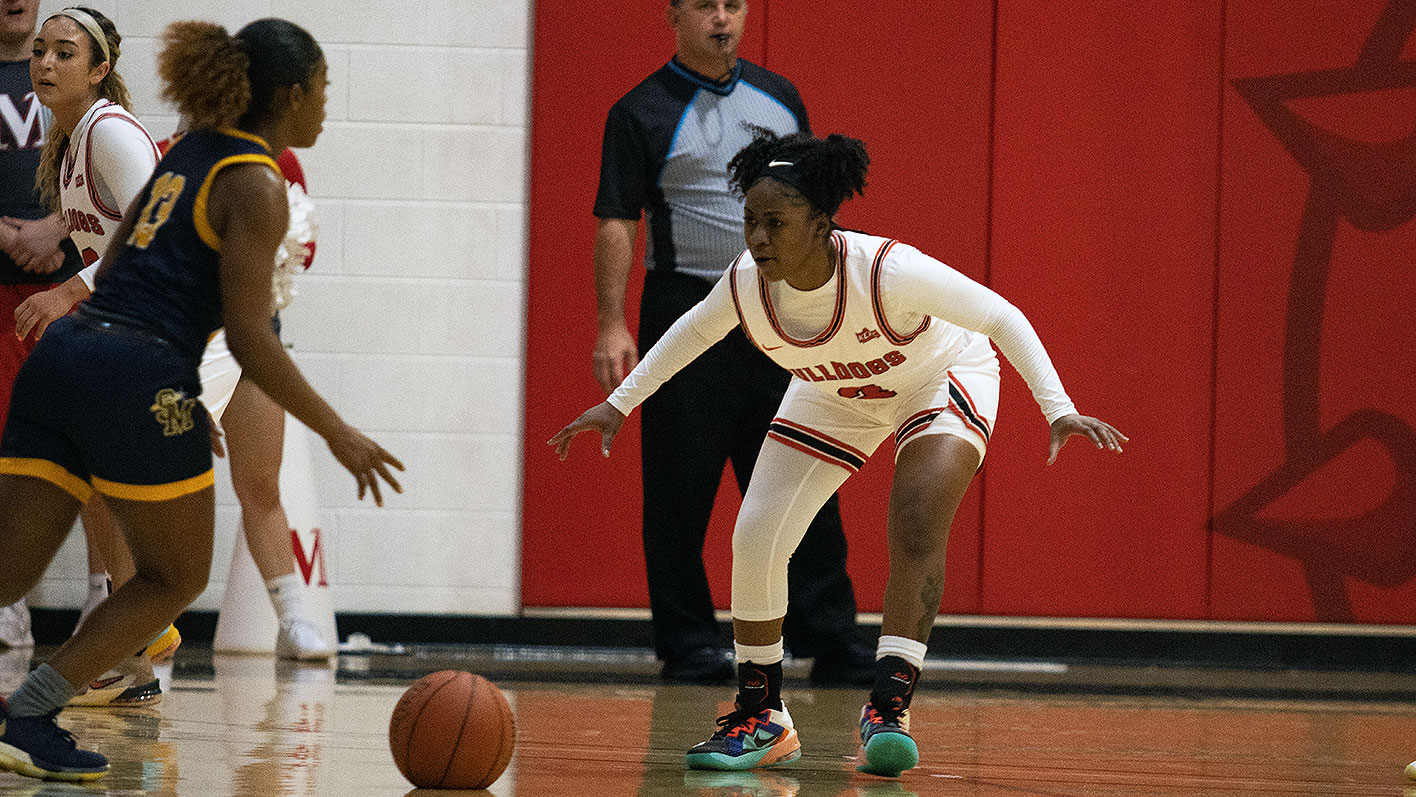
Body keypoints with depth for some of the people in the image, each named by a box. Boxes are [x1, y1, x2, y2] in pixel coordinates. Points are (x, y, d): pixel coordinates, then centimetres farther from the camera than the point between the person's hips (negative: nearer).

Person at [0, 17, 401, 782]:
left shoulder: (188, 153, 21)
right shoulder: (257, 186, -4)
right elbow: (248, 333, -10)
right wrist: (337, 433, -4)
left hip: (65, 352, 7)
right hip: (135, 377, -7)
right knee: (176, 576, 11)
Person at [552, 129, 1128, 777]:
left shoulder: (887, 272, -41)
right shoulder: (745, 285, -27)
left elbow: (1003, 318, -31)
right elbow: (690, 334, -2)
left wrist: (1058, 410, -39)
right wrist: (618, 405, 2)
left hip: (939, 379, -4)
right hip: (834, 397, 4)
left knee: (916, 529, -28)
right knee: (756, 539, -6)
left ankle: (889, 704, -28)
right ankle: (761, 718, 9)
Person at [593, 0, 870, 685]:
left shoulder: (779, 98, 12)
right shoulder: (644, 113, -3)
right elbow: (617, 222, -7)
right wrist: (611, 326, -14)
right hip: (686, 314, -4)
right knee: (682, 492, -1)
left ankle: (830, 641, 3)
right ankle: (688, 644, 7)